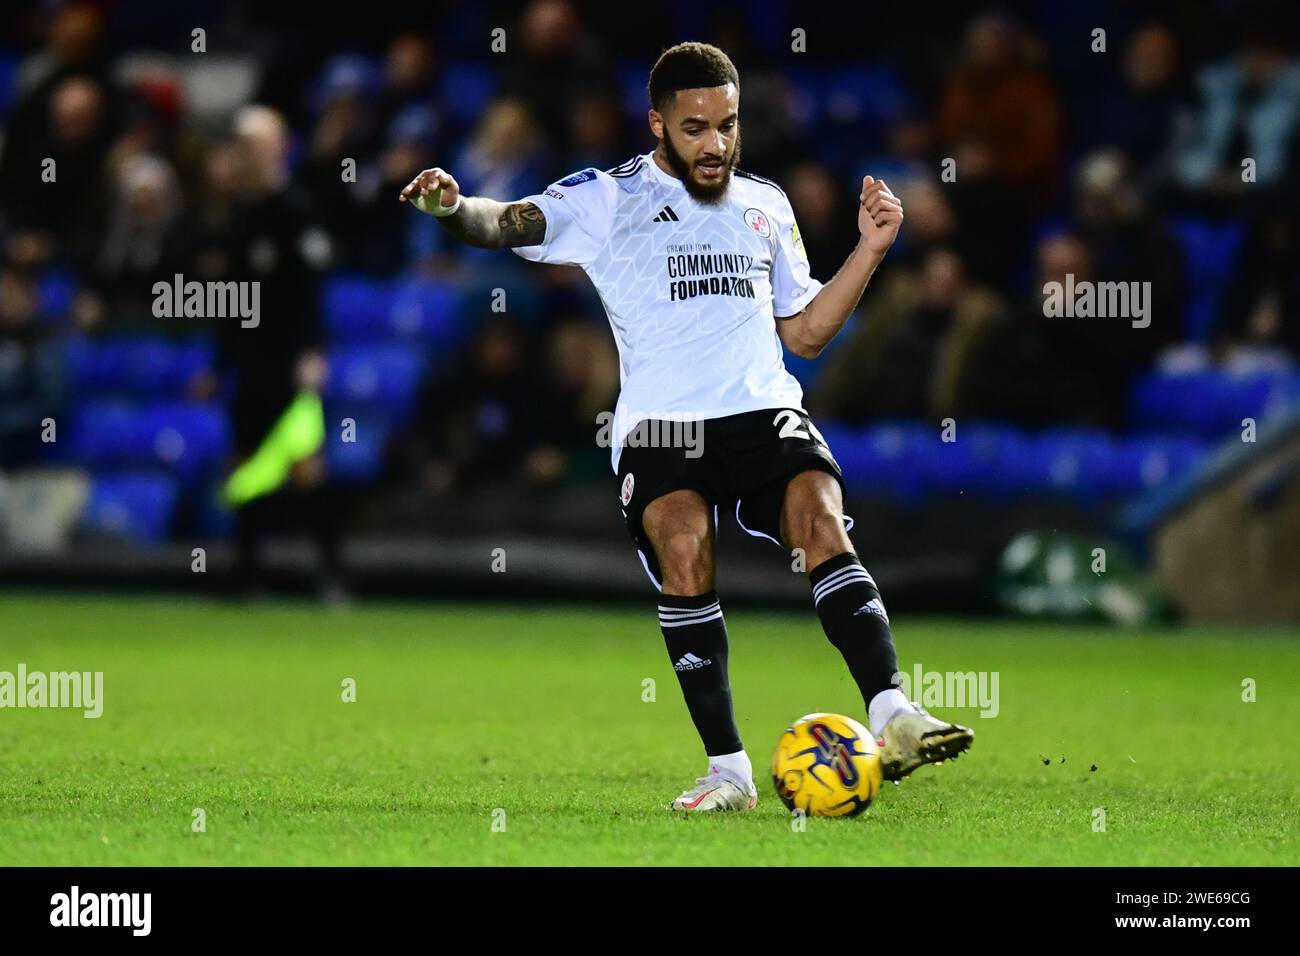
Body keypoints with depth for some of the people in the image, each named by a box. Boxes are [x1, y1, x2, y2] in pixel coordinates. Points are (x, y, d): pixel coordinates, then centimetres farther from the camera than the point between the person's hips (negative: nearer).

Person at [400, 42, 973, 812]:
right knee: (683, 546, -28)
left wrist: (871, 249, 16)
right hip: (661, 423, -3)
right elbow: (513, 225, -7)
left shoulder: (767, 205, 21)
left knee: (822, 521, -25)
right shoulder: (610, 199, 8)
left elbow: (805, 332, 26)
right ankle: (728, 769, -22)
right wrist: (452, 207, -29)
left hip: (766, 410, 3)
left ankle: (893, 718, -33)